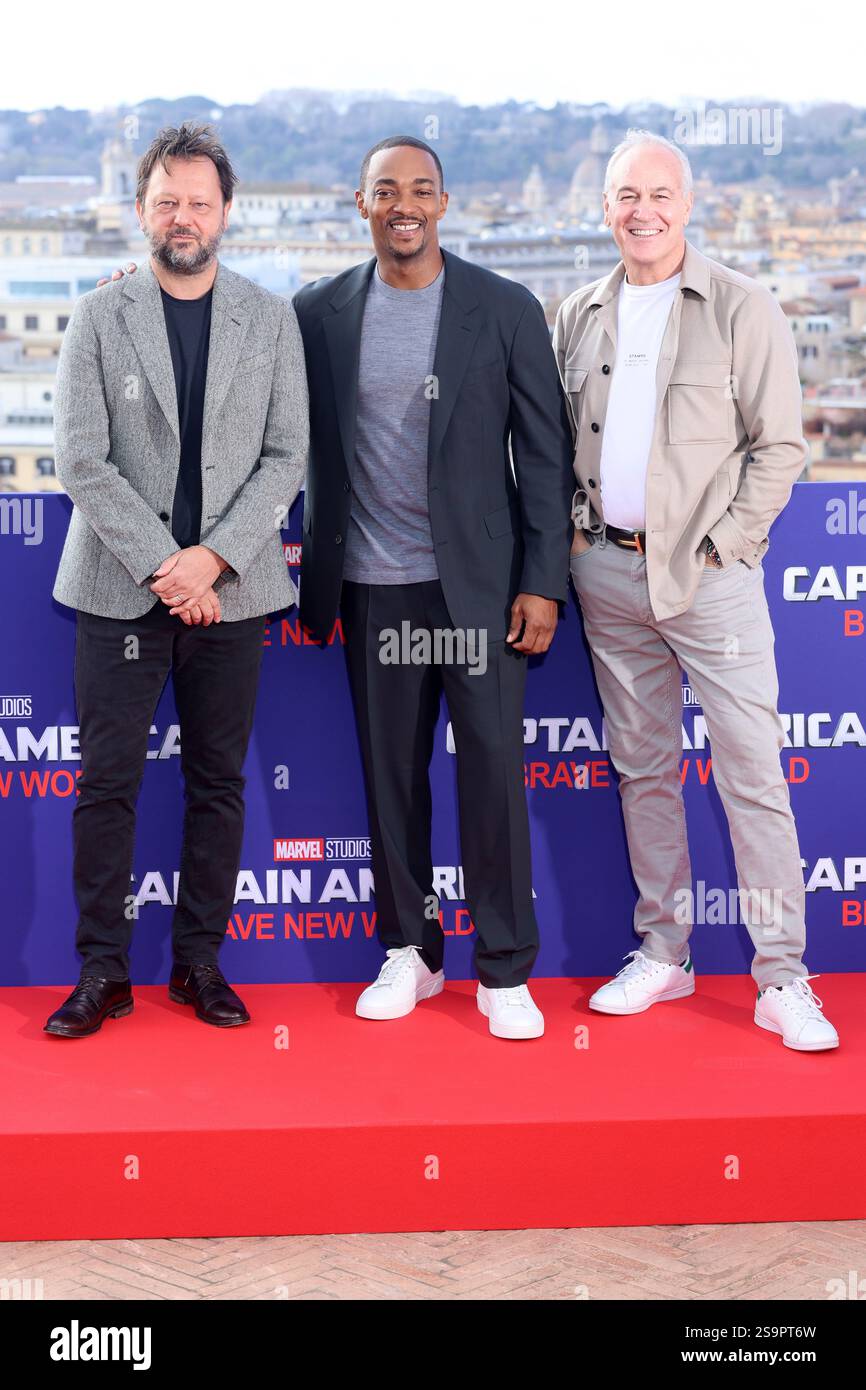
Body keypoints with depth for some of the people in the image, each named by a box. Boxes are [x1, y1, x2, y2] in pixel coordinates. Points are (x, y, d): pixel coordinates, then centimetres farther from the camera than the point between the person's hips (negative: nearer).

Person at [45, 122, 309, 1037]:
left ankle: (199, 962, 19)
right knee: (106, 783, 0)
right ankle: (102, 971, 12)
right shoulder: (98, 318, 4)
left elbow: (287, 456, 2)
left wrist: (213, 557, -10)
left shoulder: (270, 320, 7)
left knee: (218, 783, 7)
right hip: (121, 586, -1)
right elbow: (82, 462, -3)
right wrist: (163, 566, -11)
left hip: (231, 587, 1)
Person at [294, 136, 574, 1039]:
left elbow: (545, 450, 1)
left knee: (493, 769, -2)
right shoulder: (320, 313, 6)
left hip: (479, 581, -2)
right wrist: (314, 584, 3)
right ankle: (408, 954, 22)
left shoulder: (506, 310, 1)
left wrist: (543, 582, -5)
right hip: (374, 587, 2)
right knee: (390, 771, 8)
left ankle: (504, 972, 9)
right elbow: (303, 446, 9)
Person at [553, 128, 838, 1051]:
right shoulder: (578, 317, 11)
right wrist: (572, 530, 4)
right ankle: (661, 953, 23)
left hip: (708, 570, -4)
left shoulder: (744, 309, -1)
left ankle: (782, 980, 3)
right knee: (642, 768, 11)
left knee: (752, 775, -5)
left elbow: (778, 447, -3)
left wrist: (720, 545, -9)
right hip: (607, 569, 4)